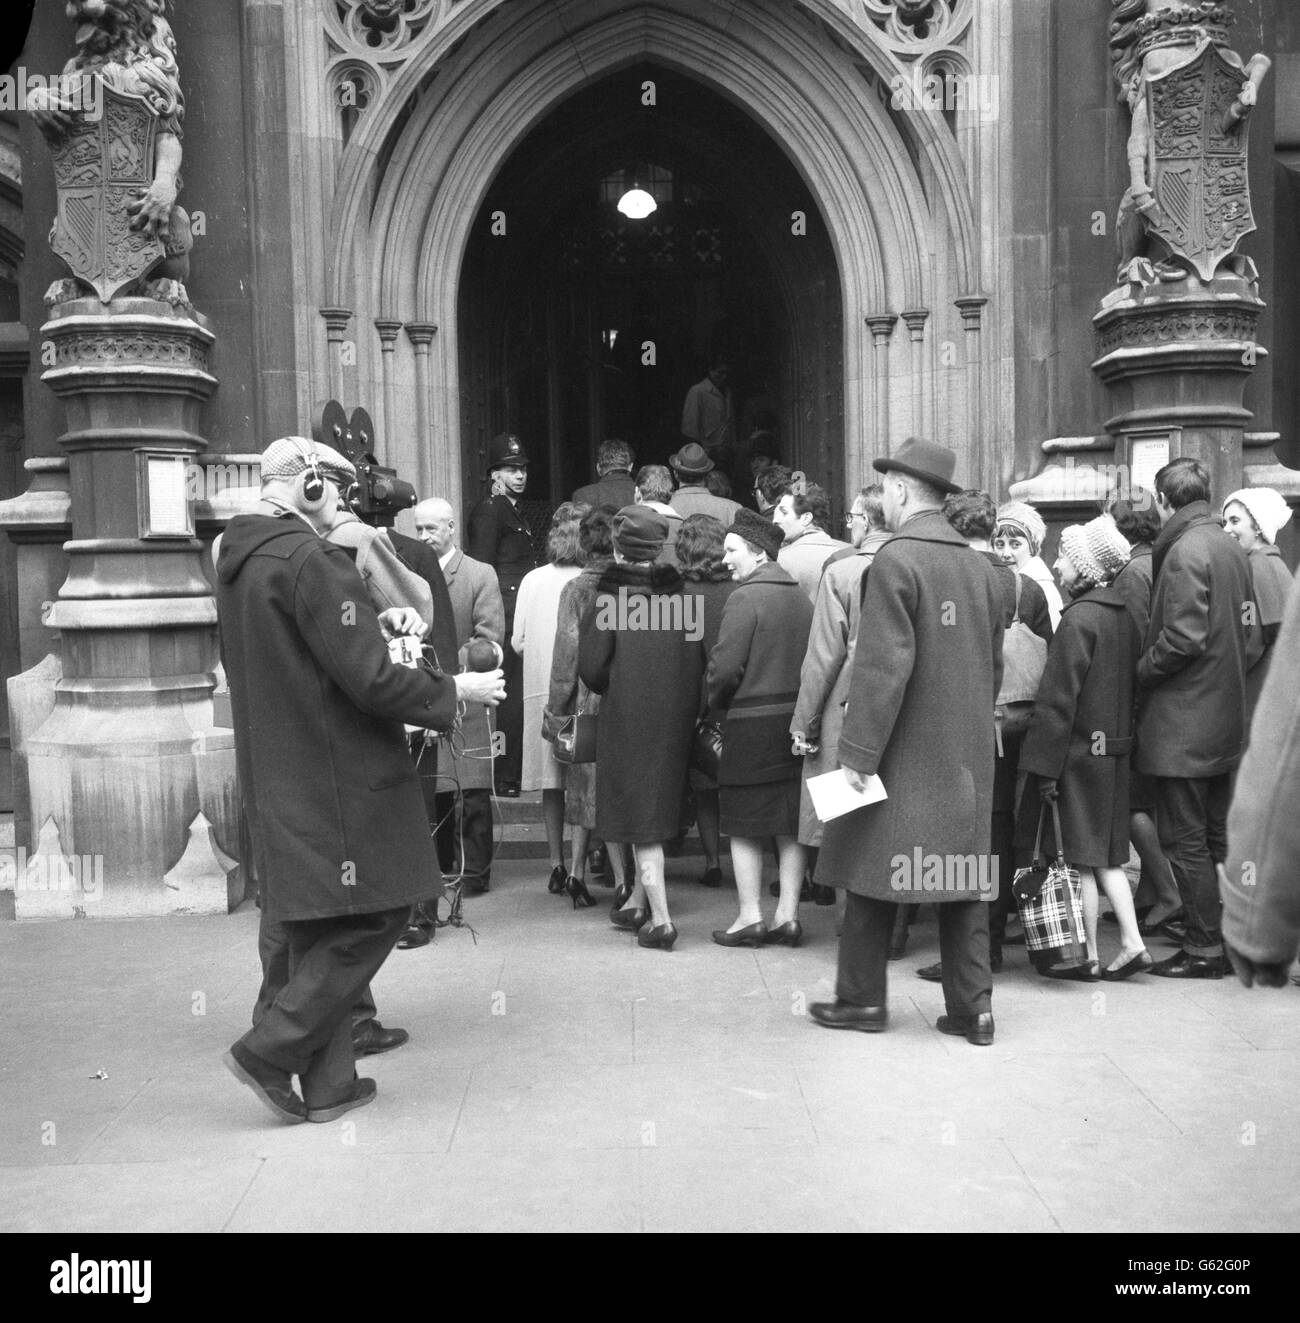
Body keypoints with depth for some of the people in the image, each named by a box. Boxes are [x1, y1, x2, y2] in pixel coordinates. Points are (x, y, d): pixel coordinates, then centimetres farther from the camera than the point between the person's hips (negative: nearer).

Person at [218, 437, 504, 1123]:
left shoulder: (240, 557, 12)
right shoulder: (311, 561, -18)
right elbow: (370, 680, -20)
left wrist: (375, 622, 11)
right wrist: (455, 691, -7)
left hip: (277, 777, 10)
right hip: (336, 778, -10)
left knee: (321, 924, 15)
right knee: (373, 914, 2)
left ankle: (327, 1081, 22)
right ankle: (270, 1051, 3)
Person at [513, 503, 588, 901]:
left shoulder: (532, 580, 0)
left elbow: (517, 642, 4)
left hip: (540, 688, 3)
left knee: (552, 783, 14)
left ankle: (556, 865, 23)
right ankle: (577, 872, -3)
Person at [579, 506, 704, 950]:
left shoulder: (608, 599, -11)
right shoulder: (680, 596, 0)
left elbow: (591, 667, -15)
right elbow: (700, 661, 0)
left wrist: (611, 690, 5)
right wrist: (687, 707, 13)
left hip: (626, 719, -4)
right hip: (675, 719, 4)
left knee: (642, 818, 1)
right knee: (657, 809, 17)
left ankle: (660, 921, -1)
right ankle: (638, 904, 29)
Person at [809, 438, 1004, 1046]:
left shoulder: (896, 559, -13)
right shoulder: (981, 567, 8)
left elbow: (883, 666, -18)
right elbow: (994, 666, 12)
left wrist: (858, 752, -15)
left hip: (905, 752, -6)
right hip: (968, 755, 6)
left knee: (876, 875, 6)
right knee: (963, 878, 11)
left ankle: (862, 997, 16)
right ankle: (972, 1003, 15)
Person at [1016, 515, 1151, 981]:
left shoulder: (1078, 619, -16)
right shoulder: (1123, 616, 8)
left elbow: (1058, 698, -17)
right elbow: (1130, 685, 13)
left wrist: (1045, 764, -15)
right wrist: (1120, 735, 19)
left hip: (1079, 750, -8)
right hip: (1115, 750, 8)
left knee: (1078, 859, 1)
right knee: (1106, 855, 16)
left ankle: (1086, 958, 9)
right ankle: (1131, 942, 15)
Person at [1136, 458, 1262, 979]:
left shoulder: (1185, 551, -15)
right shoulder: (1231, 548, 12)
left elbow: (1182, 638, -22)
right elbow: (1251, 637, 14)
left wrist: (1140, 671, -8)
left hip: (1182, 721, -9)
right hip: (1226, 719, 9)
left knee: (1185, 840, -1)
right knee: (1217, 836, 16)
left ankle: (1203, 949, 5)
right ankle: (1230, 939, 23)